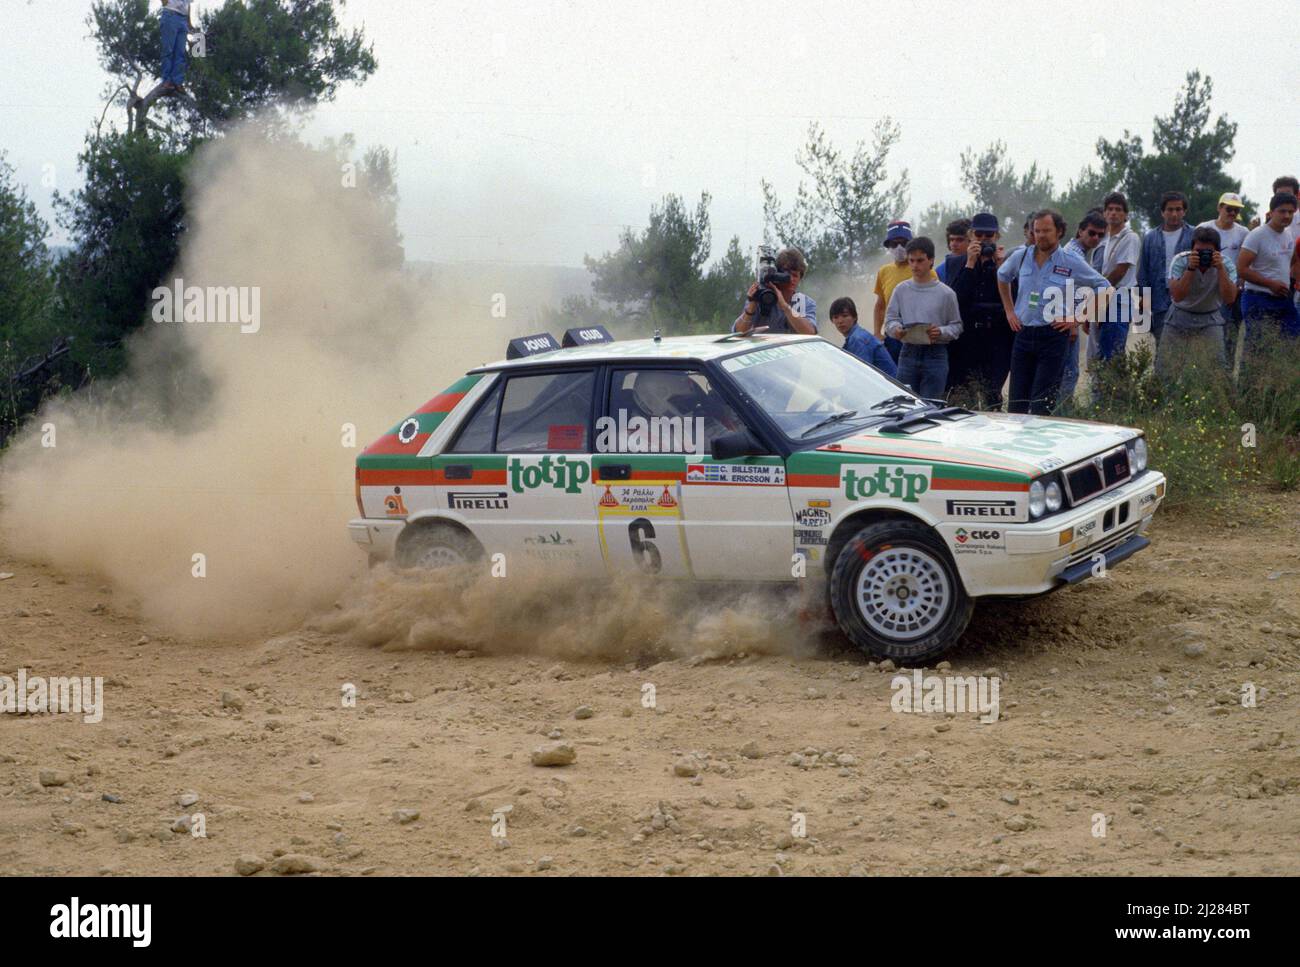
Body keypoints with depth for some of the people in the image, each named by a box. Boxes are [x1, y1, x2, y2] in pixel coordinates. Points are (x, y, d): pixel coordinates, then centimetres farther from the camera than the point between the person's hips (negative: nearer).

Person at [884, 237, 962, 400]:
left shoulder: (945, 293, -1)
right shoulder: (901, 290, 6)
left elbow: (956, 326, 2)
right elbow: (890, 319, 8)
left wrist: (941, 332, -17)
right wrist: (895, 329, -14)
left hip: (935, 354, -2)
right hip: (909, 352, 2)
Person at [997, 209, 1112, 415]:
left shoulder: (1072, 263, -5)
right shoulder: (1021, 258, 5)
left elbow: (1105, 289, 3)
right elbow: (1002, 277, 26)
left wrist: (1078, 318, -3)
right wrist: (1009, 311, 18)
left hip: (1054, 335, -4)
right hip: (1024, 334, 4)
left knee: (1041, 405, -8)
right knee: (1016, 404, 4)